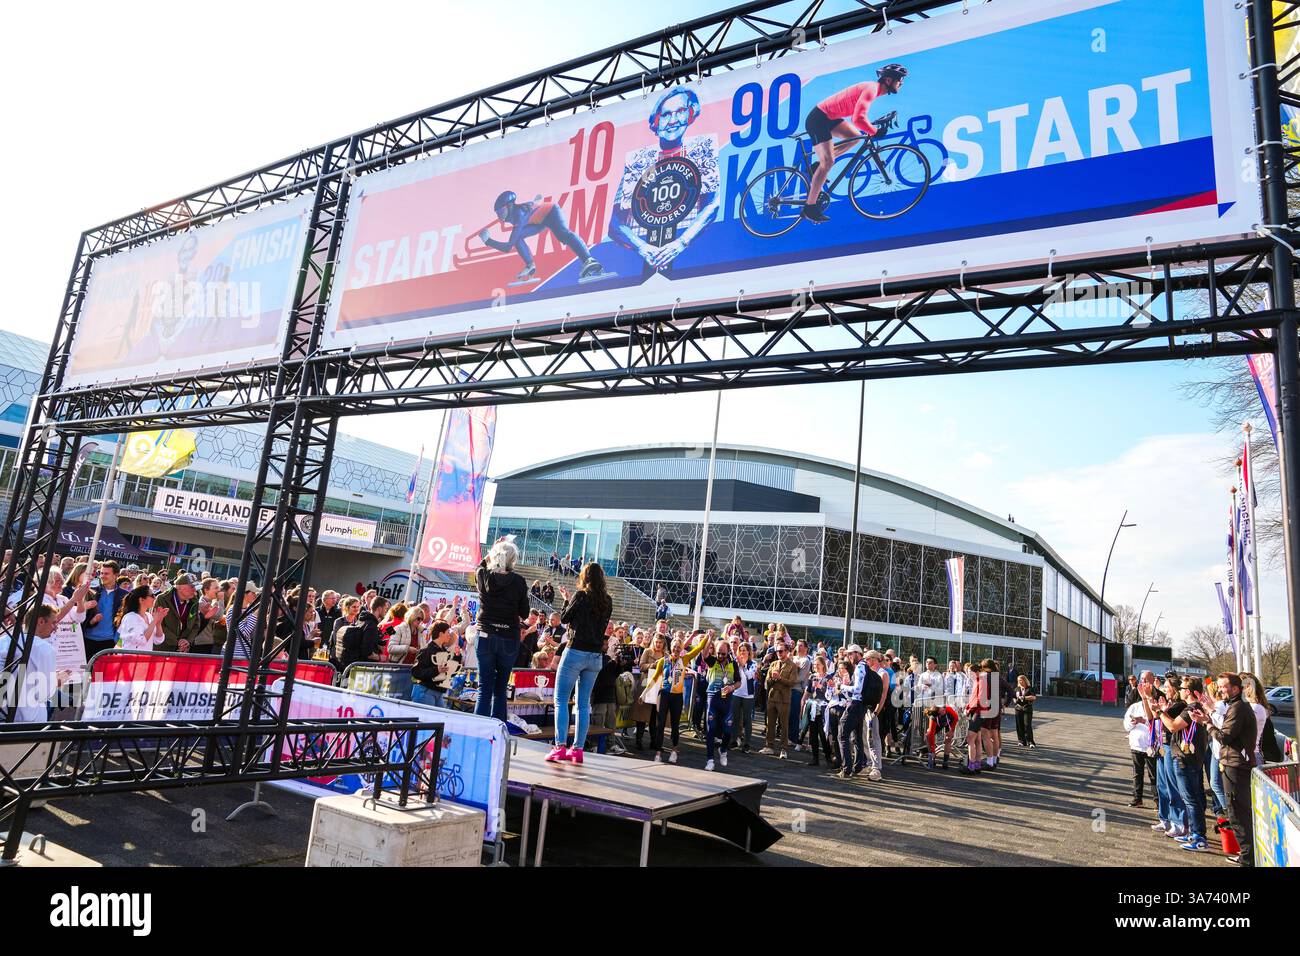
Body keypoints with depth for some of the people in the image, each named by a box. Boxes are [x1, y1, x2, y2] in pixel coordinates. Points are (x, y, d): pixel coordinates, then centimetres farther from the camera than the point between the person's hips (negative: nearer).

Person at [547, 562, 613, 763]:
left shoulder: (581, 595, -9)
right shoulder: (607, 601, 6)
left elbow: (564, 618, 1)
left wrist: (567, 600, 16)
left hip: (576, 651, -5)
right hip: (596, 656, 6)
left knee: (561, 700, 0)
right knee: (584, 703, 10)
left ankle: (560, 747, -7)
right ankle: (578, 749, 11)